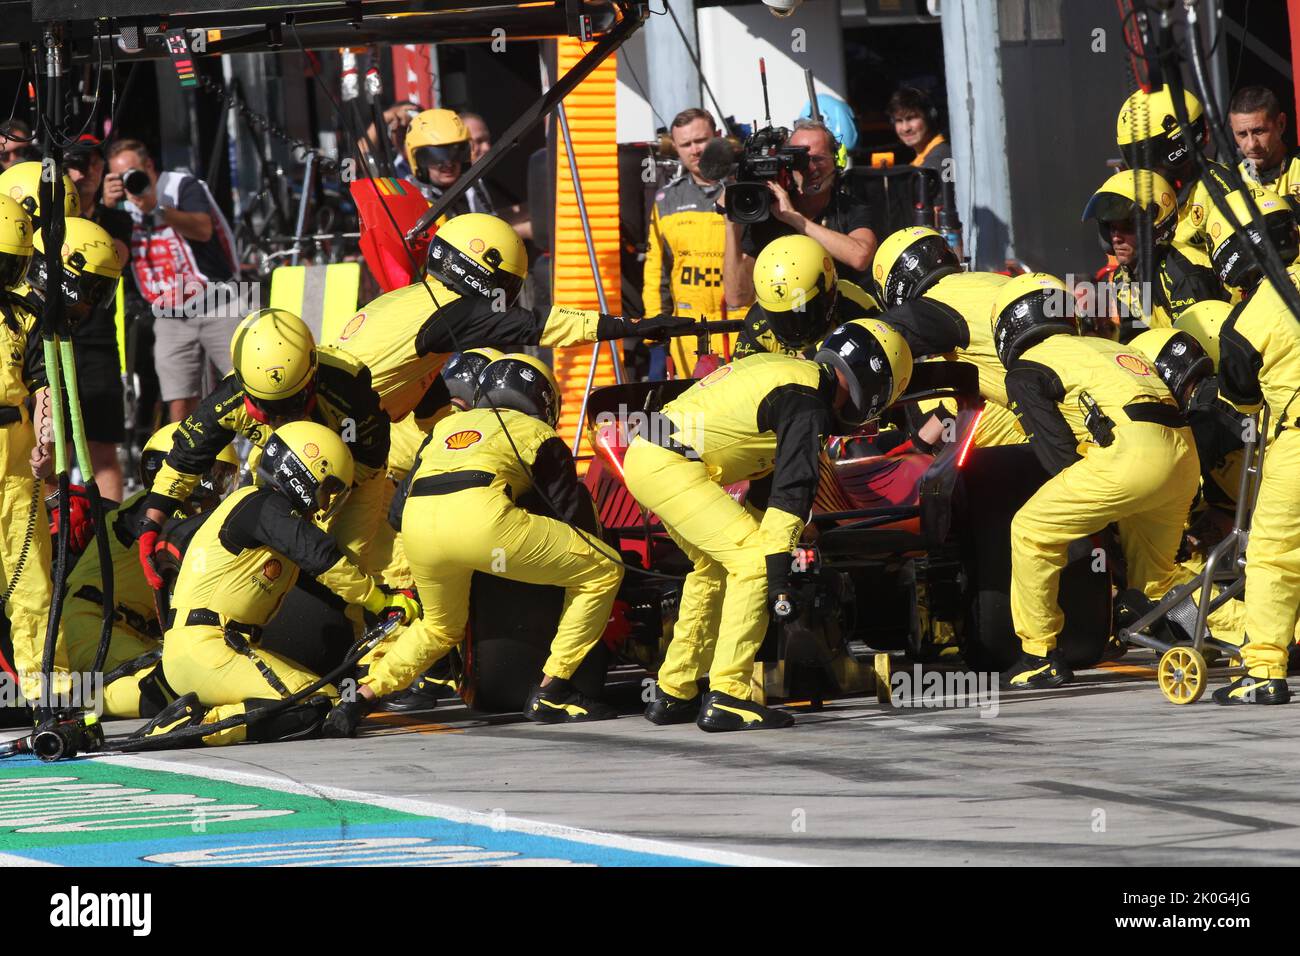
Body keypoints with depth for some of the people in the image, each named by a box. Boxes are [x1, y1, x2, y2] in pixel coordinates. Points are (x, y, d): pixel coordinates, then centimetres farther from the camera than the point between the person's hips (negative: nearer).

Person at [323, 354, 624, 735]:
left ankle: (359, 701, 20)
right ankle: (551, 693, 5)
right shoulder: (538, 433, 24)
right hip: (482, 518, -6)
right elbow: (573, 513, 20)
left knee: (440, 628, 33)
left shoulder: (446, 426, 36)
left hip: (418, 524, 6)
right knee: (604, 571, 9)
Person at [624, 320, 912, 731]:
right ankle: (726, 698, -13)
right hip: (670, 466, -10)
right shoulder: (808, 401, -10)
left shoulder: (789, 373, 21)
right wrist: (778, 562, -17)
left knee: (714, 566, 23)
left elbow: (768, 475, 29)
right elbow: (793, 487, -16)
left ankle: (673, 694, 27)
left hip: (645, 454, 10)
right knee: (752, 562, -11)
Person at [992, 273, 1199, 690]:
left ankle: (1040, 656, 8)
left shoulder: (1027, 371, 11)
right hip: (1185, 457, 7)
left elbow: (1057, 452, 4)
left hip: (1129, 453, -7)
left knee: (1032, 532, 7)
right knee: (1153, 578, 25)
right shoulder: (1104, 347, 33)